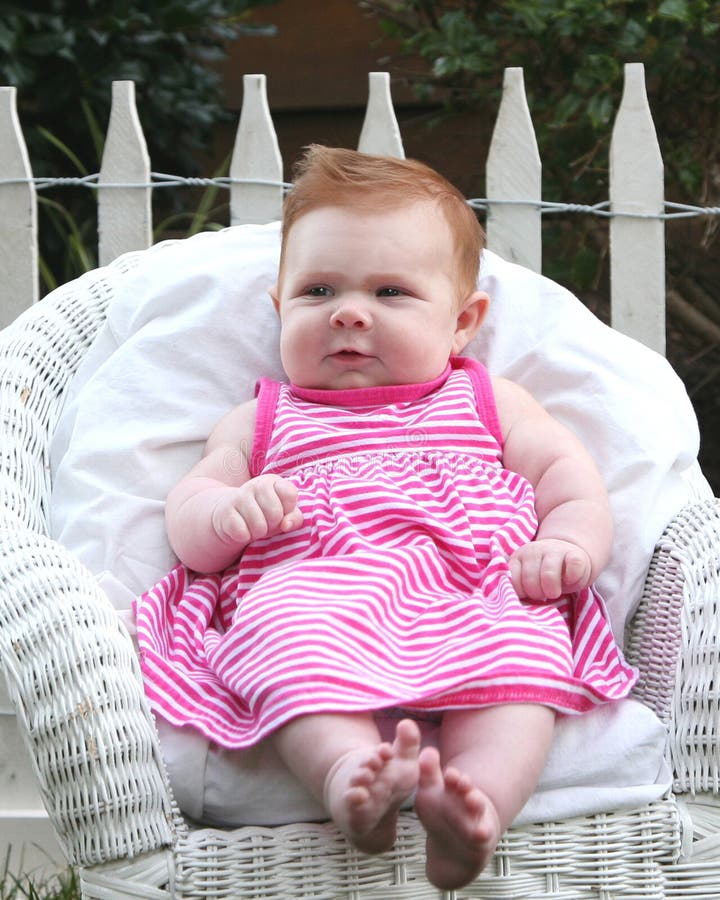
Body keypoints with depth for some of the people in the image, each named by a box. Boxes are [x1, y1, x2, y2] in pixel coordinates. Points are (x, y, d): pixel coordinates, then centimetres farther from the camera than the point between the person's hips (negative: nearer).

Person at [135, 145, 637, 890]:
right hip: (315, 590, -1)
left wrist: (570, 542, -5)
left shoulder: (488, 404, 29)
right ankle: (347, 774, -60)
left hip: (471, 595, 1)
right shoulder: (262, 422, 28)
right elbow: (188, 530, 20)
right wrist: (226, 511, -5)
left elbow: (565, 468, 19)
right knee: (290, 633, -38)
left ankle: (475, 802, -56)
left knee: (518, 648, -35)